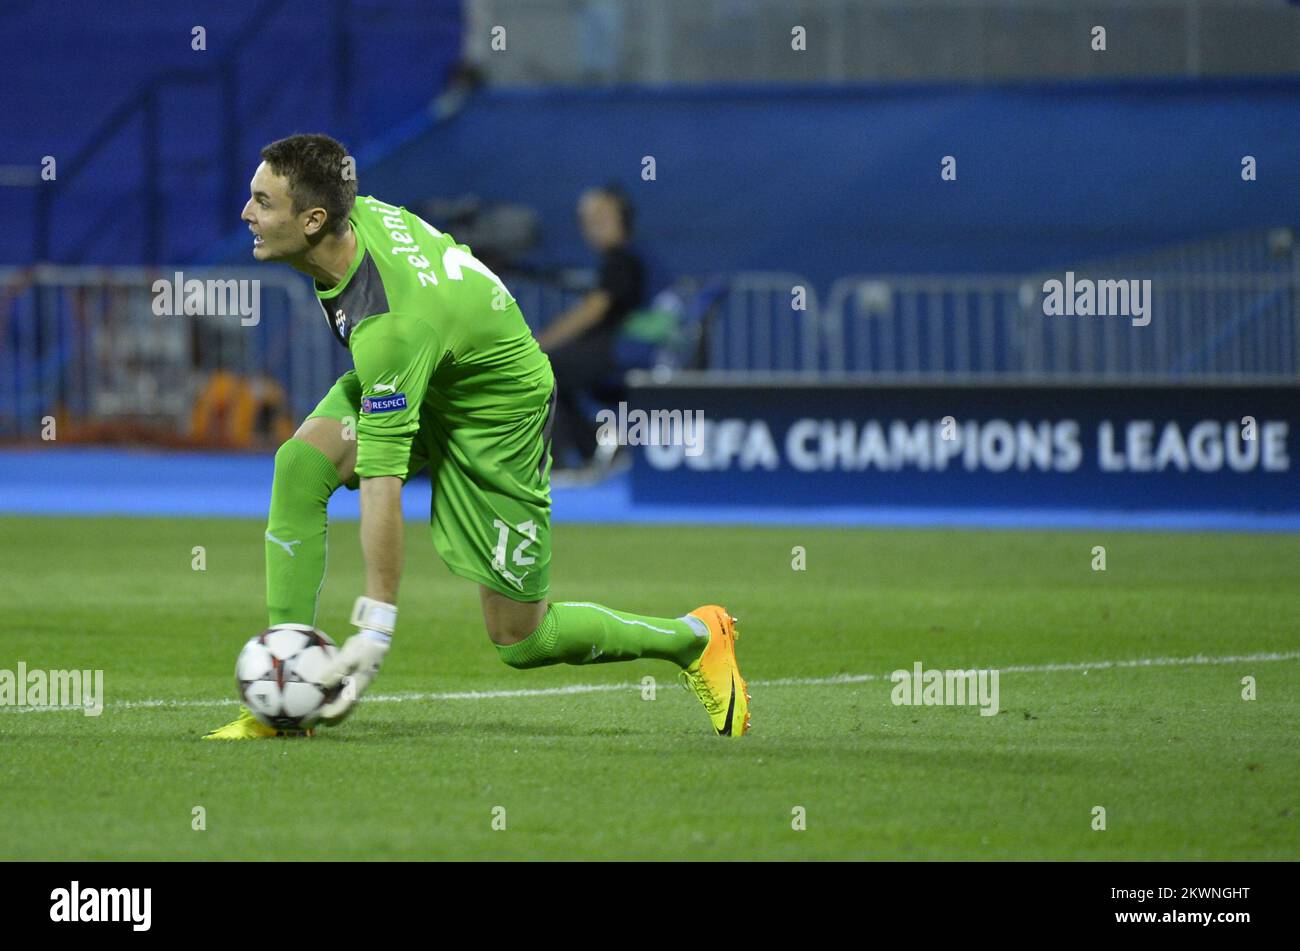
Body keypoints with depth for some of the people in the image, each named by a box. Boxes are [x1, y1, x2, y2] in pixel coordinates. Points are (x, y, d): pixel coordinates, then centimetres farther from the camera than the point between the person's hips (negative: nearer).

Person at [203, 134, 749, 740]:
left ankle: (696, 638, 25)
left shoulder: (389, 326, -40)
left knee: (519, 641, 1)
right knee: (299, 464, -20)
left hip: (496, 413, -8)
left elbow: (382, 485, -38)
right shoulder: (359, 211, -18)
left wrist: (377, 628, -35)